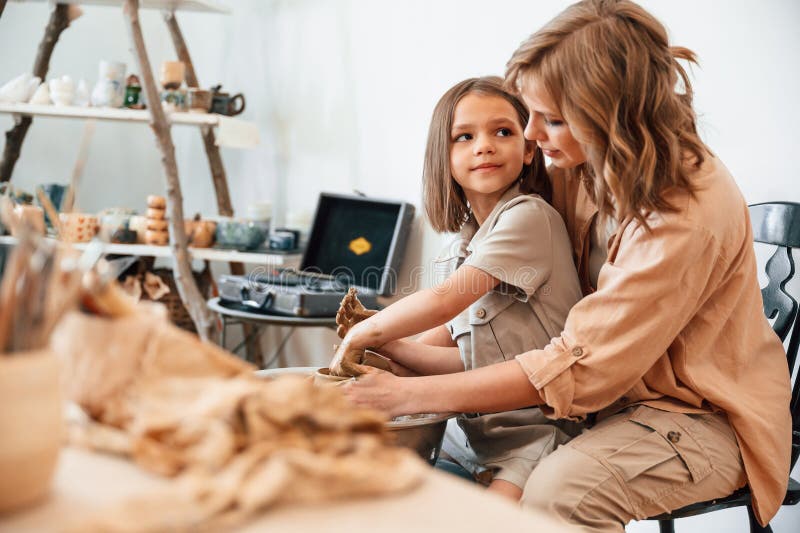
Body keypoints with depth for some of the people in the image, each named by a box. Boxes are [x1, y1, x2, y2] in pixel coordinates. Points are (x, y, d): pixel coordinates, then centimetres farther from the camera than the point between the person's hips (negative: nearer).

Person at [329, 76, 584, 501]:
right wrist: (385, 345, 1)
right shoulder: (467, 244, 13)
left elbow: (445, 301, -19)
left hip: (537, 430, -8)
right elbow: (469, 360, 11)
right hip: (480, 430, 8)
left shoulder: (529, 216, -12)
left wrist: (362, 334, -7)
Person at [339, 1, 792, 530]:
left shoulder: (687, 216, -27)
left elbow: (575, 369, -27)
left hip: (705, 416, -7)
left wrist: (408, 395, -25)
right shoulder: (599, 170, 0)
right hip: (624, 390, 8)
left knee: (559, 488, -35)